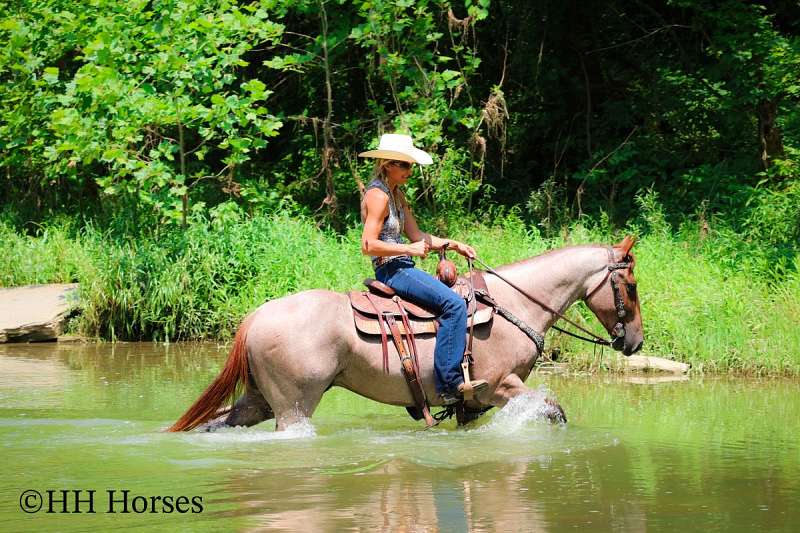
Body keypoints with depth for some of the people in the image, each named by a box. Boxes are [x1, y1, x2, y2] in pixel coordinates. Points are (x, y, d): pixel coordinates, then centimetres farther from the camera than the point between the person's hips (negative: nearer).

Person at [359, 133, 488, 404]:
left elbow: (417, 236, 19)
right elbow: (368, 245, -21)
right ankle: (449, 382, -28)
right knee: (453, 303, -24)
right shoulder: (378, 195, -13)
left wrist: (454, 245, 10)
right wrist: (409, 250, -18)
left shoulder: (396, 195, 17)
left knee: (457, 296, 15)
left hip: (401, 270, 11)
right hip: (391, 270, -11)